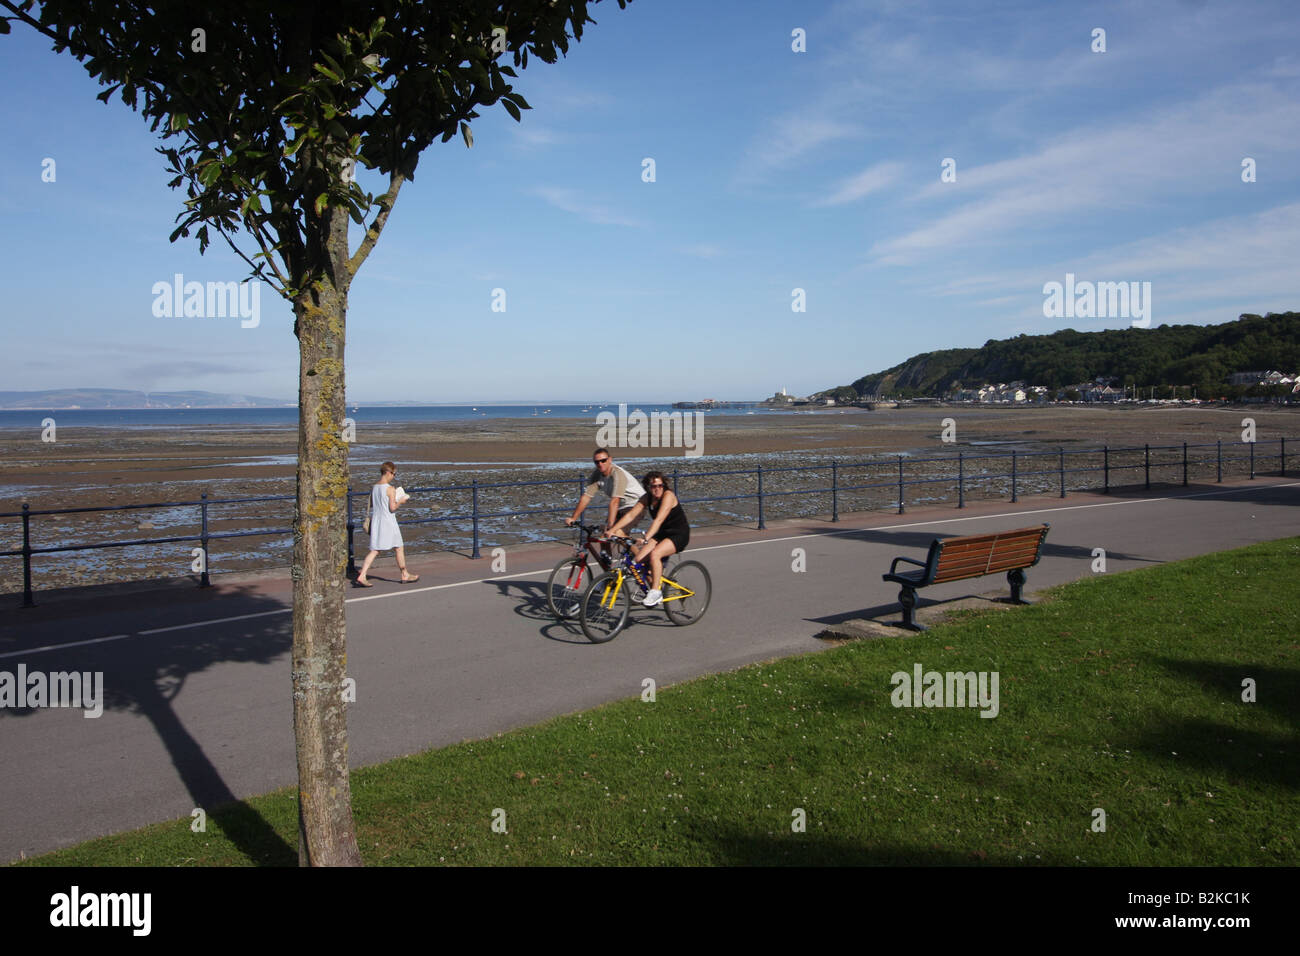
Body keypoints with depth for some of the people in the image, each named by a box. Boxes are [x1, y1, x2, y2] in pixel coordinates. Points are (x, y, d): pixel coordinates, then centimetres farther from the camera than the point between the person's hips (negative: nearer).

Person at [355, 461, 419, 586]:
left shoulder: (374, 488, 7)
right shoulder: (390, 489, -14)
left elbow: (371, 505, 15)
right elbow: (392, 507, -18)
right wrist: (400, 502, -1)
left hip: (376, 522, 6)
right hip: (388, 523, -6)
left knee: (375, 551, 6)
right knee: (399, 549, 10)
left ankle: (361, 576, -8)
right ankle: (405, 576, 21)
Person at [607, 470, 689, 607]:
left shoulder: (668, 496, -21)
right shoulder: (647, 498, 0)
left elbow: (659, 520, -33)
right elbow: (630, 515, -7)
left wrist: (646, 538, -45)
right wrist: (612, 530, -18)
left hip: (679, 535, -7)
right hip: (661, 534, 7)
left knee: (655, 554, -32)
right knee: (638, 559, -13)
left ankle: (656, 592, -21)